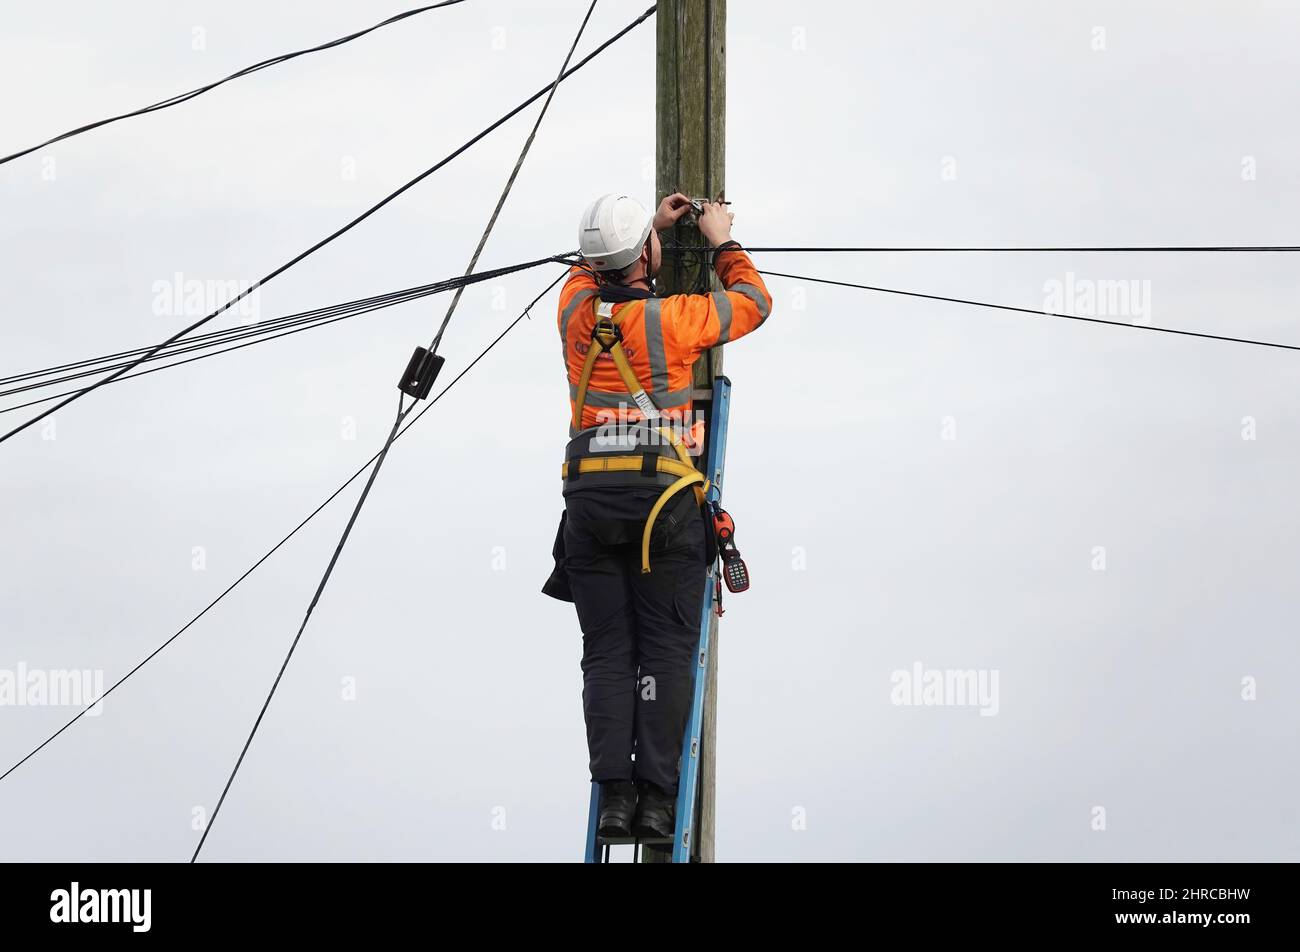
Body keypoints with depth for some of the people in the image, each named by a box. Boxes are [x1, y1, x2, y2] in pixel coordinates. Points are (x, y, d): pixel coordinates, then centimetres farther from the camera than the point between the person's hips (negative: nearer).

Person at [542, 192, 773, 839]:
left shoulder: (577, 308, 4)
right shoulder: (671, 319, -6)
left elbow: (593, 269, 31)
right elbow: (754, 302, 12)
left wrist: (650, 224, 36)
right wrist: (723, 242, 26)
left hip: (590, 502, 3)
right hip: (665, 502, -3)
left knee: (606, 655, 4)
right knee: (665, 654, 0)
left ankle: (614, 795, -6)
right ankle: (656, 796, -8)